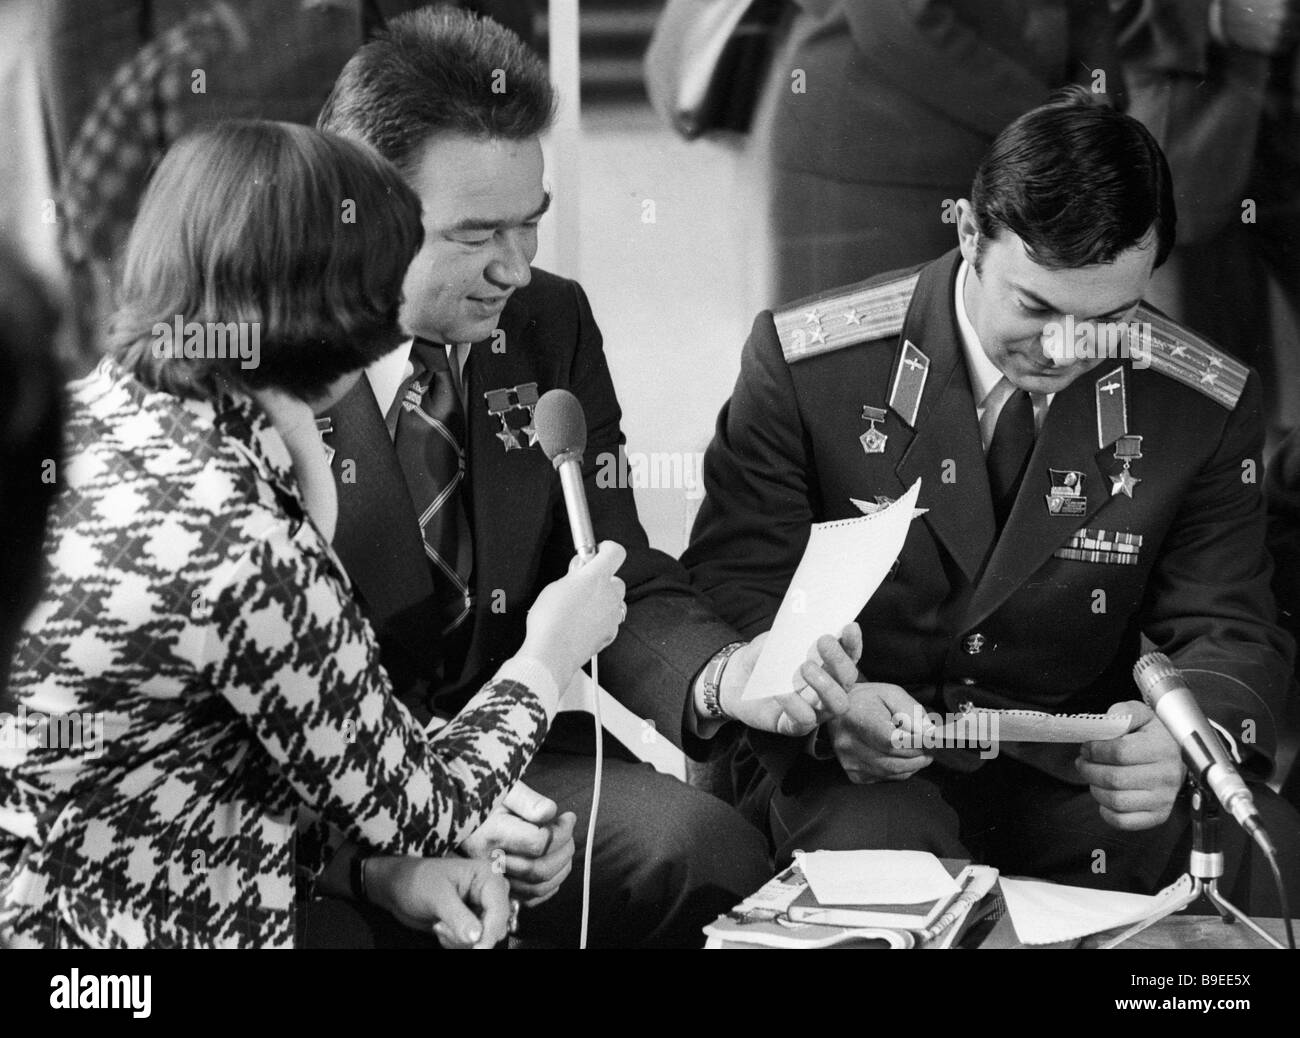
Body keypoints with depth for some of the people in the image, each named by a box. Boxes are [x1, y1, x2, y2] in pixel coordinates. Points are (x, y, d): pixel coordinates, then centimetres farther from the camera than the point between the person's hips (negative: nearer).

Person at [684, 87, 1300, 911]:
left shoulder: (1206, 407, -5)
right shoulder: (808, 361, -11)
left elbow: (1229, 633, -3)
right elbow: (732, 587, -7)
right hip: (859, 766, -2)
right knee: (874, 846, -38)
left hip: (1074, 771, 3)